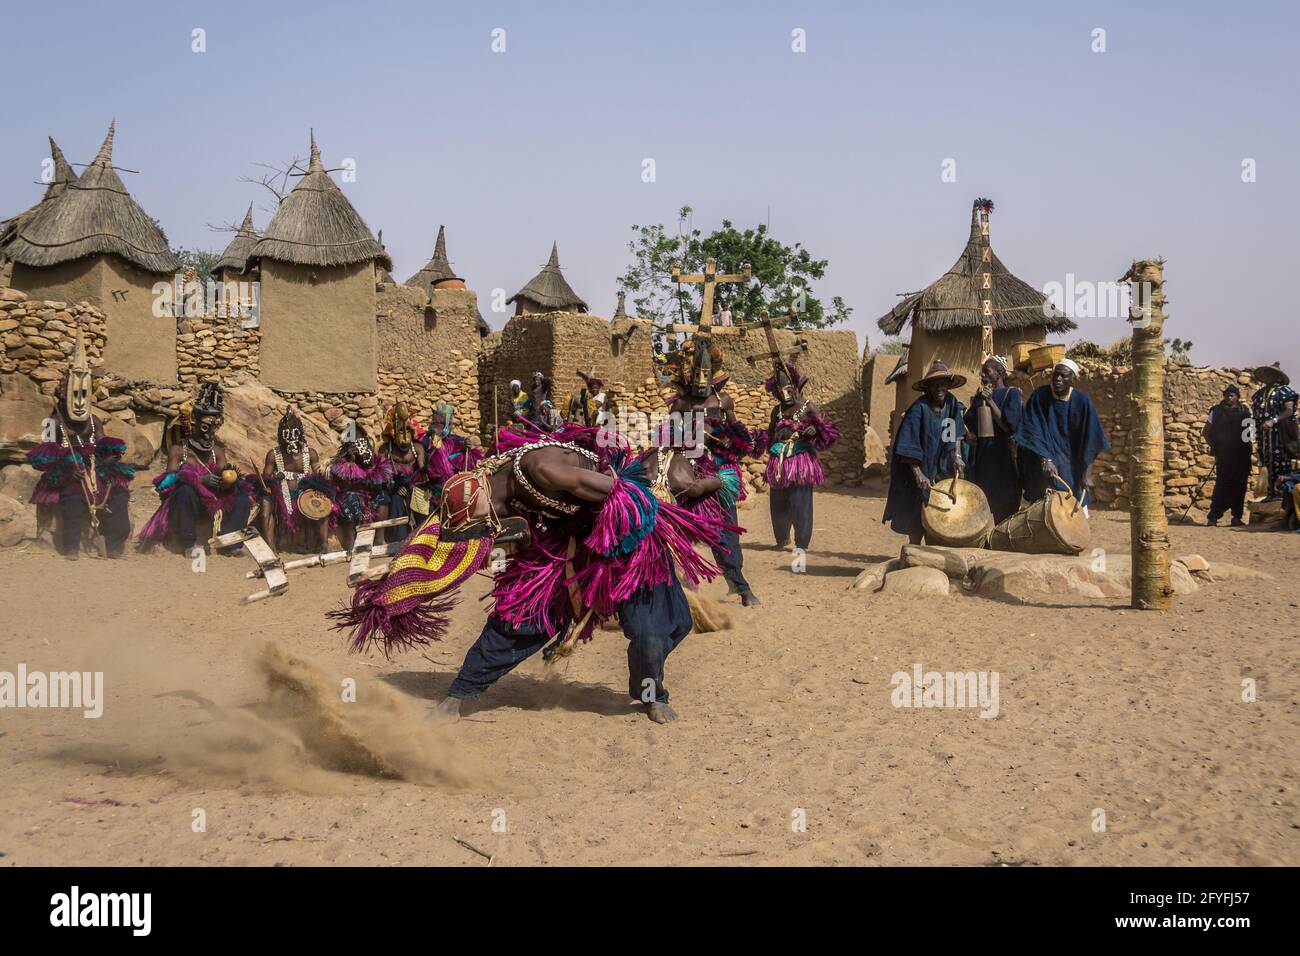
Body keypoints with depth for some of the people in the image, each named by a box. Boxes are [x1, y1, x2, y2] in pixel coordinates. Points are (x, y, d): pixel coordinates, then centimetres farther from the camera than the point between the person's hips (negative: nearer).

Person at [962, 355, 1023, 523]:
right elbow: (970, 427, 11)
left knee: (1003, 509, -4)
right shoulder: (979, 397, 14)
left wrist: (990, 402, -14)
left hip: (1003, 457, -5)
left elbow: (1011, 425, -13)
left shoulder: (1012, 394, -2)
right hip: (980, 455, 5)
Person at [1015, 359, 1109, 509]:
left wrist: (1087, 472, -13)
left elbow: (1089, 440, -9)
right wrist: (1045, 460, -24)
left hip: (1071, 465, 1)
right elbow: (1033, 431, -13)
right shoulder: (1039, 396, -11)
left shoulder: (1082, 401, -9)